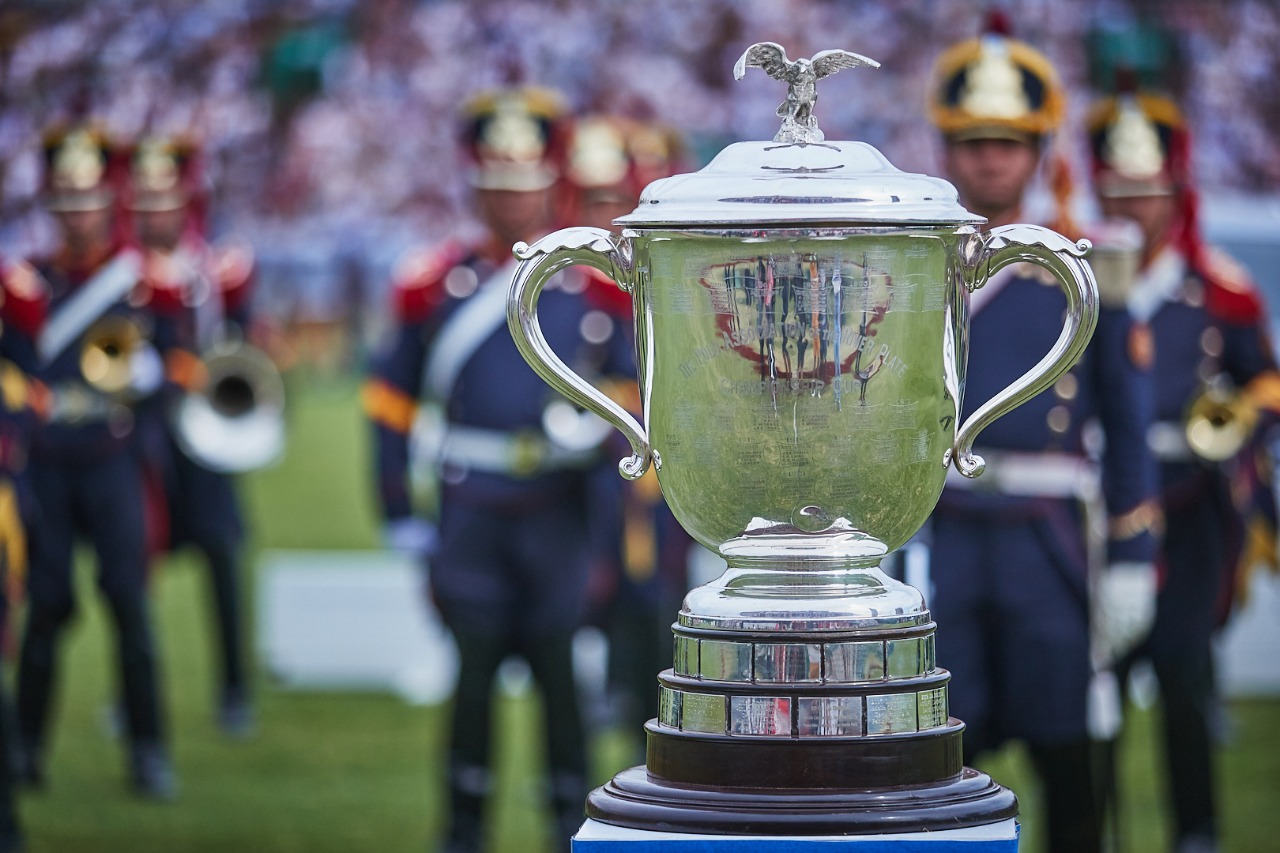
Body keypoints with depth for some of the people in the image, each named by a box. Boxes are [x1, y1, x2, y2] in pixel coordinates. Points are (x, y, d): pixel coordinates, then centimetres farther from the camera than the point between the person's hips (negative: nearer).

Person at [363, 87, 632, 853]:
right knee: (474, 669, 2)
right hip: (470, 519, 1)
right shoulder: (438, 284, 5)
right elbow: (392, 402, 9)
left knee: (559, 668, 2)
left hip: (559, 511, -1)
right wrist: (400, 517, 6)